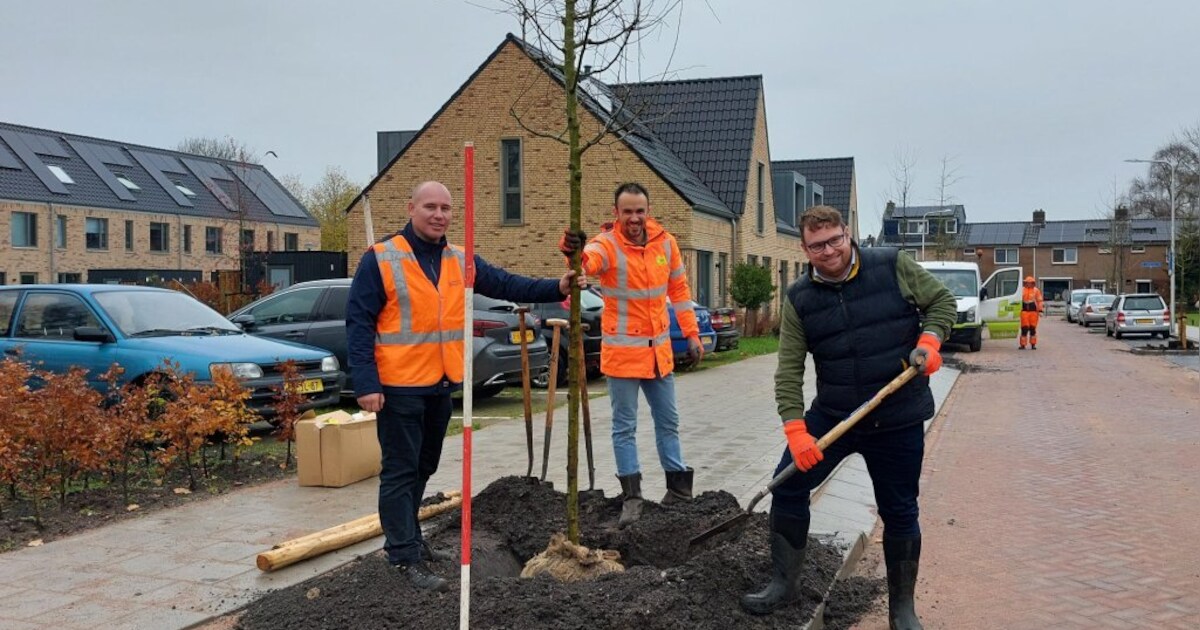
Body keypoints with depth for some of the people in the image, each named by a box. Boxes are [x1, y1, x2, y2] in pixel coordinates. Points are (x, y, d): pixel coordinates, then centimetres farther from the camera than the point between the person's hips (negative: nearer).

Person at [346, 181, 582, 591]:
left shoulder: (461, 261, 8)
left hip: (441, 385, 7)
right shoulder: (380, 259, -10)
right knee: (401, 472, -1)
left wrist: (556, 288, -7)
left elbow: (506, 285, 6)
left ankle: (404, 537, 35)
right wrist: (366, 383, -19)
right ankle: (406, 557, 6)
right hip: (399, 386, -7)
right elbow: (359, 323, -13)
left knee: (423, 467, 18)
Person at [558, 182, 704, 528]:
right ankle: (632, 496, 13)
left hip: (659, 350, 4)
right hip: (622, 351, -4)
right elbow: (589, 261, -41)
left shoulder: (666, 242, -2)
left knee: (668, 421, 16)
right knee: (625, 426, 4)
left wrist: (692, 334, 6)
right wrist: (574, 252, -65)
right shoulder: (607, 245, -17)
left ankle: (678, 484, 30)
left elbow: (679, 290, 8)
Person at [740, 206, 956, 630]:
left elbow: (942, 300, 5)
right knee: (788, 484, -5)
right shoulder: (800, 299, -4)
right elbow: (789, 369, -7)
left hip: (898, 420, -1)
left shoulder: (894, 268, -7)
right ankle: (784, 582, 12)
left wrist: (929, 340, -15)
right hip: (831, 415, 2)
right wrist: (795, 429, -17)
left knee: (899, 512, 7)